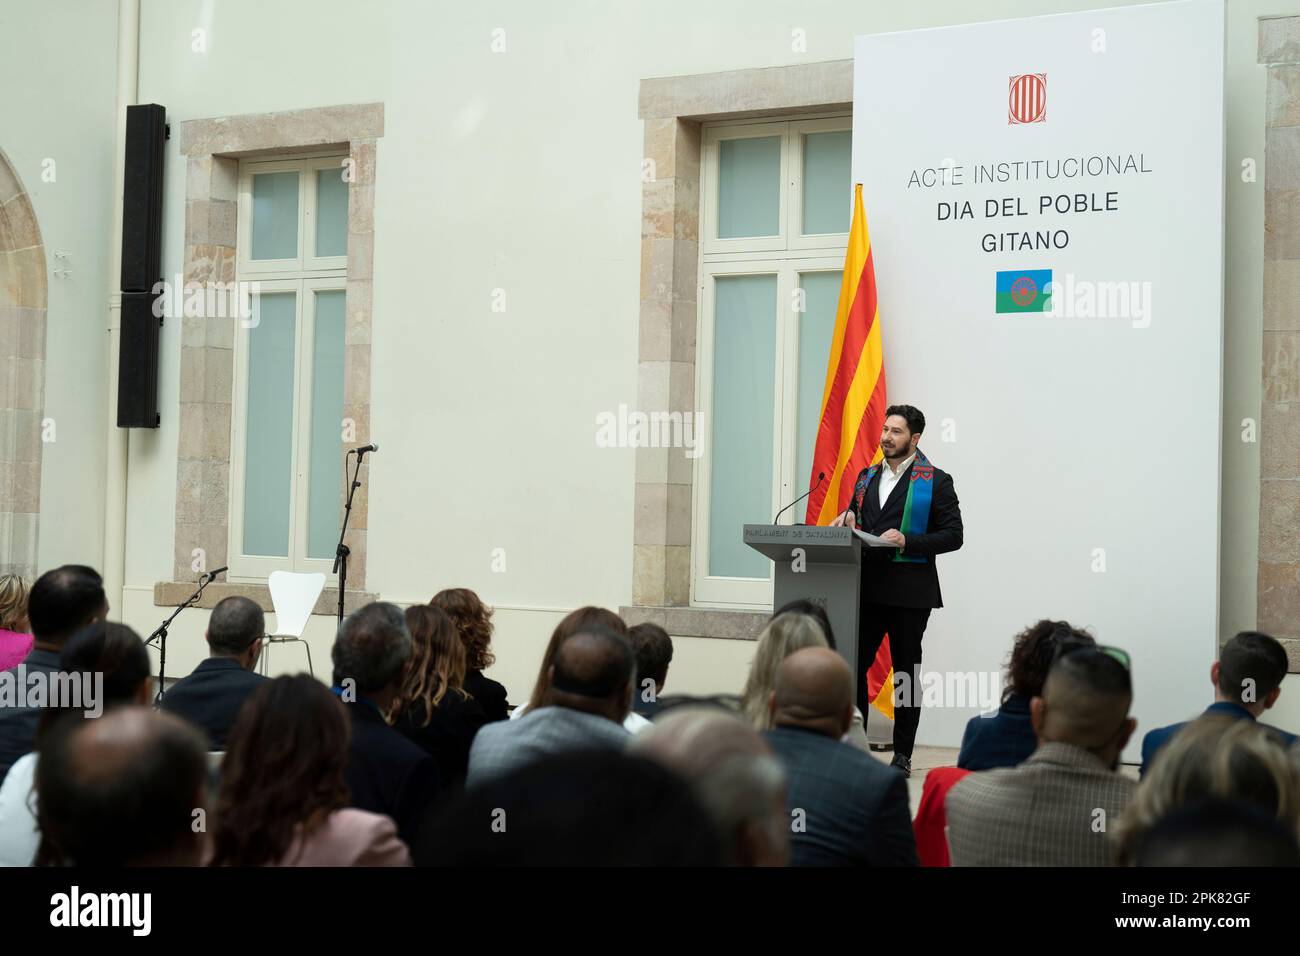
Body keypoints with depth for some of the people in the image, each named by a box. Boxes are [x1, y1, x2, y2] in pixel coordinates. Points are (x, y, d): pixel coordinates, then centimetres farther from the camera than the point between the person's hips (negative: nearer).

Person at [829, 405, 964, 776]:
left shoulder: (936, 482, -3)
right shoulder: (867, 477, 14)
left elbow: (953, 535, -8)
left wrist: (908, 541, -19)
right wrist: (848, 518, 1)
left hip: (909, 592, -5)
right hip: (867, 588, 5)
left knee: (906, 671, 4)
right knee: (854, 665, 0)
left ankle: (902, 755, 11)